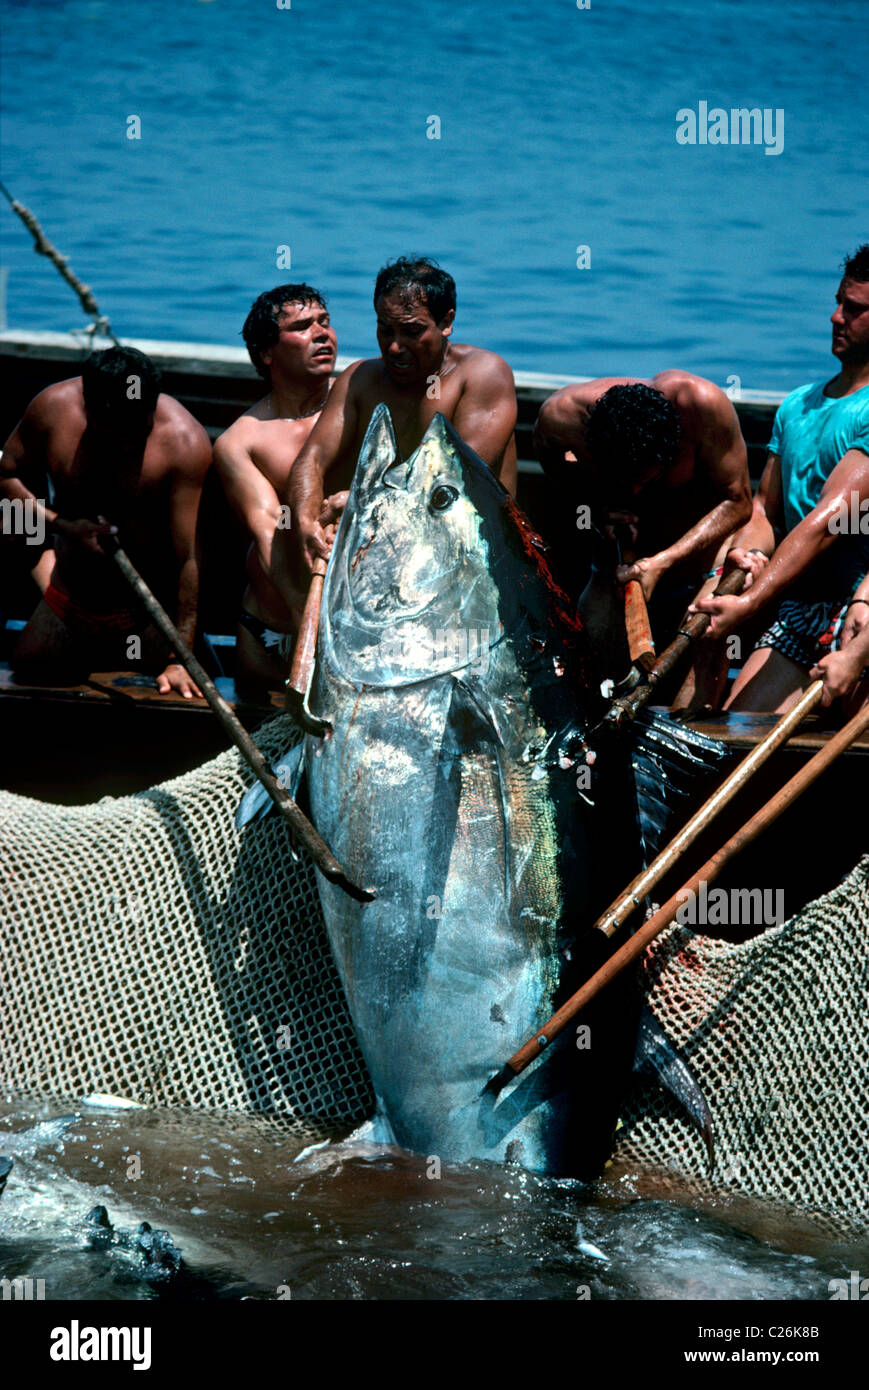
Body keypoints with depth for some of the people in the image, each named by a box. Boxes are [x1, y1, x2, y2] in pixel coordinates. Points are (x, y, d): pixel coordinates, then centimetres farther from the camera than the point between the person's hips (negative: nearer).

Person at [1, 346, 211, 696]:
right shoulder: (53, 408, -16)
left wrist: (181, 658, -30)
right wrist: (61, 524, -19)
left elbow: (191, 559, -27)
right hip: (68, 605, 3)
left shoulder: (186, 442, -27)